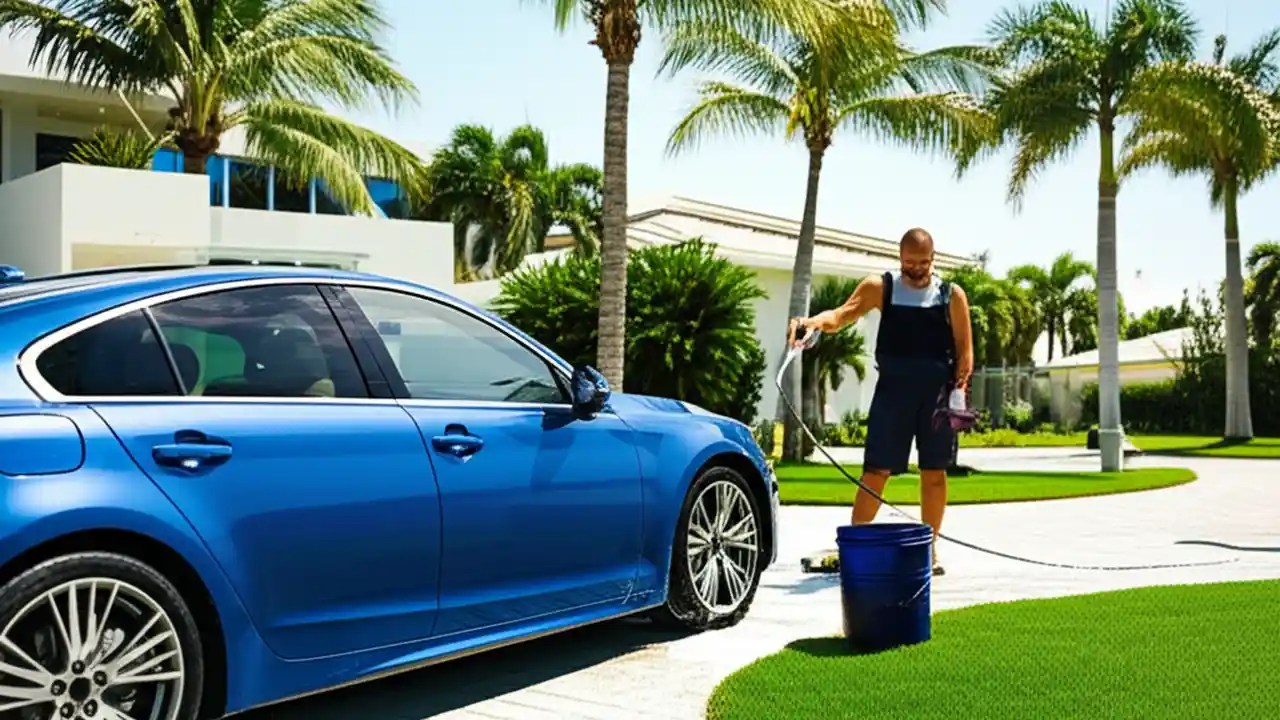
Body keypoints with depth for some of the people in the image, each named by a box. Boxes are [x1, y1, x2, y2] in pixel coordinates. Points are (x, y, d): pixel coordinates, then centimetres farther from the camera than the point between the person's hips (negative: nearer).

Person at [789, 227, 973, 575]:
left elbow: (964, 347, 5)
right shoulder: (880, 287, 2)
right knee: (876, 470, -2)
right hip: (893, 388, -1)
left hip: (937, 391, 1)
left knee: (934, 471, 6)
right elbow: (843, 314, -10)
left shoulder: (951, 294, 4)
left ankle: (930, 547, 18)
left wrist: (959, 387, -8)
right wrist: (815, 321, -31)